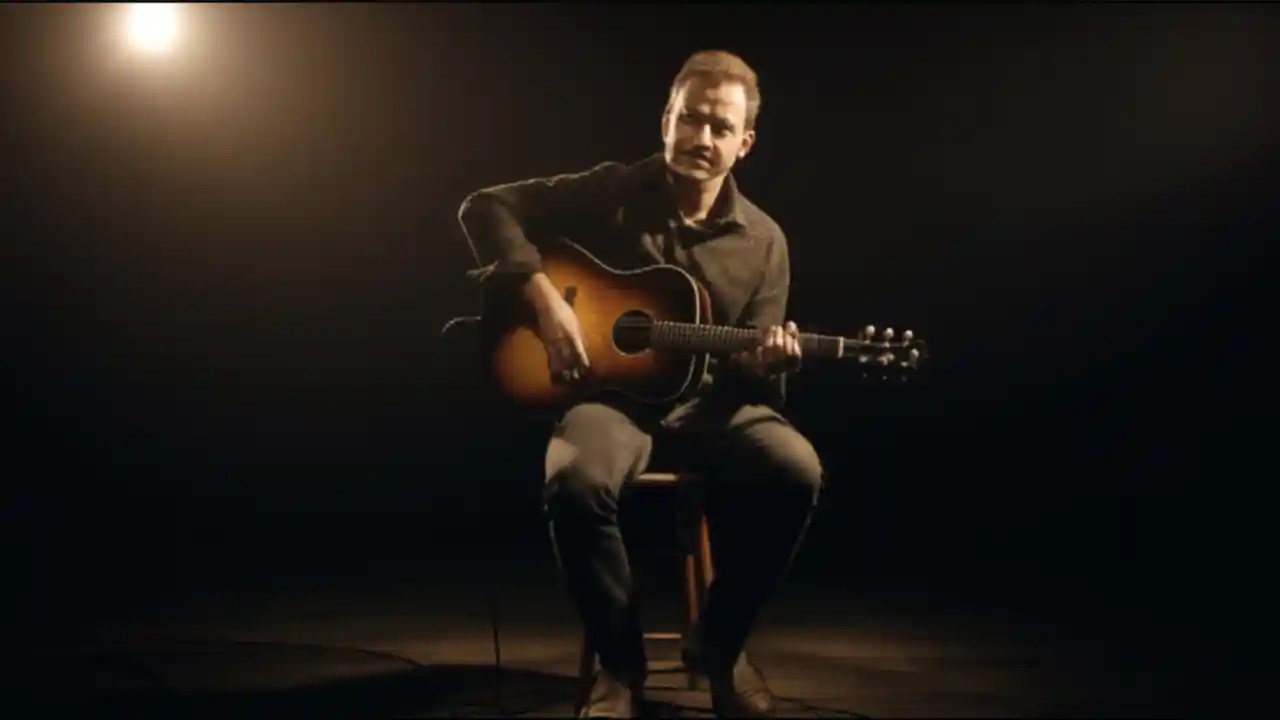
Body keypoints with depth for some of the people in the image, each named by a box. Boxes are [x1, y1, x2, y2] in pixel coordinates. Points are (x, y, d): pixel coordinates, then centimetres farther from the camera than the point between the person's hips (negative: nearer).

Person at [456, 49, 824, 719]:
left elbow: (747, 371, 5)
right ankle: (621, 661, -10)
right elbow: (486, 206, -5)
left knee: (796, 472, -29)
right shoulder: (611, 193, -3)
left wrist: (764, 365, -21)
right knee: (574, 482, -37)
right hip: (613, 394, -2)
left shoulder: (762, 242, 4)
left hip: (709, 400, 2)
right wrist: (544, 298, -17)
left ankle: (718, 644, -4)